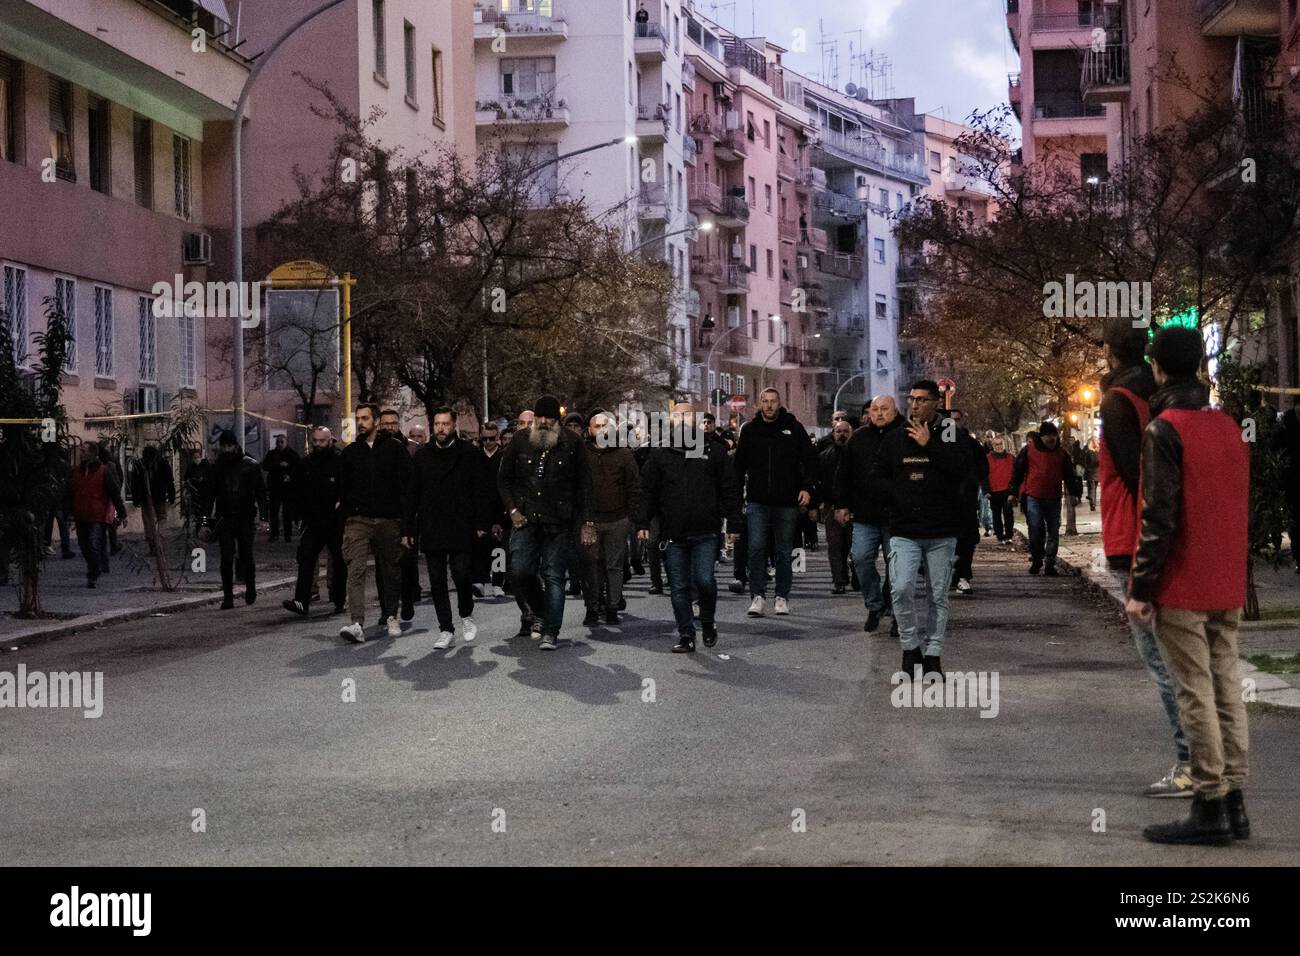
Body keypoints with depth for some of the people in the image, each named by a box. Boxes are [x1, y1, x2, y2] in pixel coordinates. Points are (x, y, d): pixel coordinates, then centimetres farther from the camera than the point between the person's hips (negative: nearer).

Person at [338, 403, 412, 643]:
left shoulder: (395, 448, 3)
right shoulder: (350, 452, 13)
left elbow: (407, 482, 1)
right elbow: (344, 486, 18)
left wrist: (402, 512, -6)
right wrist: (346, 512, 10)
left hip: (389, 520, -1)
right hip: (358, 520, 1)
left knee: (390, 570, 9)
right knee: (356, 569, -14)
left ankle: (391, 616, 26)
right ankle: (357, 623, -22)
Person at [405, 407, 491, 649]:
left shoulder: (469, 453, 3)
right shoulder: (422, 456, 11)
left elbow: (480, 491, 1)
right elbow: (412, 495, 12)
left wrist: (481, 524, -6)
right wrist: (408, 529, 8)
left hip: (460, 529, -3)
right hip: (431, 529, 3)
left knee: (461, 573, -11)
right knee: (437, 581, 3)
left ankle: (466, 615, 16)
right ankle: (446, 630, 10)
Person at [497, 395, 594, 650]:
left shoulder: (572, 444, 1)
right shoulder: (520, 441, 5)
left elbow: (583, 486, 5)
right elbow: (504, 480, 13)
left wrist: (587, 523, 0)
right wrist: (512, 510, 0)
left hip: (558, 523, -1)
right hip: (526, 519, 2)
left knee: (554, 576, -3)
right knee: (520, 571, -9)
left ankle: (551, 632, 2)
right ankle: (540, 611, 18)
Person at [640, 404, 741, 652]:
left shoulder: (714, 452, 7)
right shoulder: (660, 456, 9)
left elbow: (730, 490, 8)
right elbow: (648, 492, 11)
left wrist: (733, 524, 3)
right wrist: (644, 523, 1)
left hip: (705, 532, -2)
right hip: (673, 535, 2)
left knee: (704, 580, -12)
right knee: (679, 587, 4)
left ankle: (708, 621, 14)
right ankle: (686, 636, 12)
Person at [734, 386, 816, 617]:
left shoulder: (793, 428, 3)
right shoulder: (750, 430, 7)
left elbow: (810, 459, 5)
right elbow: (739, 465, 13)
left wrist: (807, 487, -5)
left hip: (787, 502, 0)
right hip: (757, 501, 0)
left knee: (784, 551, 7)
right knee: (757, 547, -10)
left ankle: (782, 598, 15)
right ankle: (757, 597, -7)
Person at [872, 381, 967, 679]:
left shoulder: (950, 437, 2)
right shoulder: (895, 439, 10)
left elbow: (962, 469, -15)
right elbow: (877, 478, 12)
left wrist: (929, 445, -15)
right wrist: (899, 496, -5)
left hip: (942, 532, -1)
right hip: (904, 530, 1)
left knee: (939, 596, 4)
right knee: (901, 589, -15)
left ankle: (933, 654, 15)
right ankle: (910, 648, 3)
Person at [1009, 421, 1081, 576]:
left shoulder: (1062, 453, 9)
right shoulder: (1029, 449, 2)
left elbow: (1069, 475, 13)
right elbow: (1018, 470, 5)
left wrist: (1073, 493, 5)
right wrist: (1013, 492, 2)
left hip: (1054, 499, 2)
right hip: (1034, 498, -2)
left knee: (1053, 532, 3)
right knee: (1035, 531, -3)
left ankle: (1050, 563, 8)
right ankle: (1036, 561, 12)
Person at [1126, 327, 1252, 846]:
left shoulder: (1164, 429, -12)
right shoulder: (1229, 426, 12)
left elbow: (1158, 517, -17)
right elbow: (1242, 508, 16)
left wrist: (1140, 589, -13)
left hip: (1182, 589, -7)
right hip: (1228, 589, 7)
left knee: (1195, 695, -5)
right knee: (1227, 690, 9)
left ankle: (1210, 806, -3)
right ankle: (1233, 802, 12)